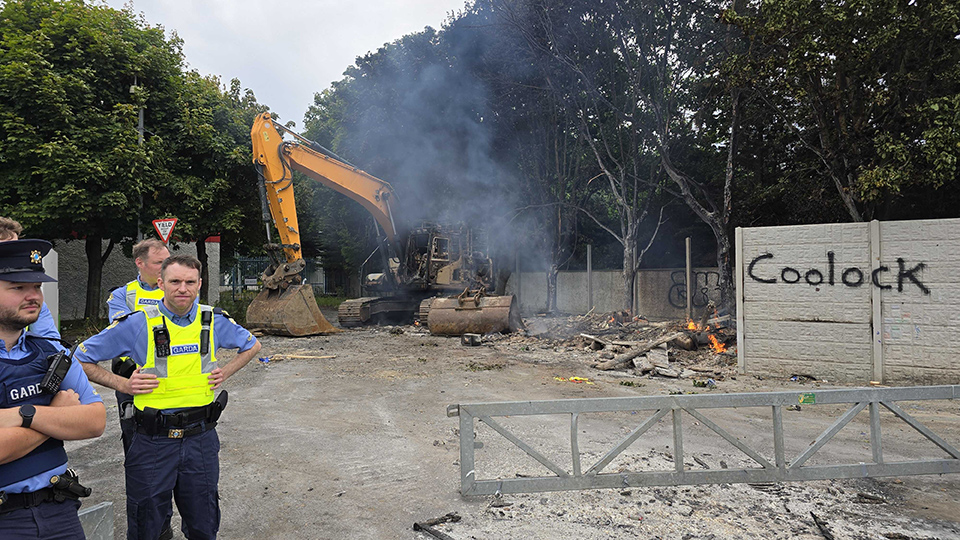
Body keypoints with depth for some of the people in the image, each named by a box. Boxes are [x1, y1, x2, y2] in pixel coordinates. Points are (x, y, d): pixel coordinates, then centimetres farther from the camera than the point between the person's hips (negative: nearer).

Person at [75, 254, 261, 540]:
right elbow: (81, 358, 1)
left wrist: (225, 372, 5)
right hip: (153, 441, -2)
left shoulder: (215, 321, -1)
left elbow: (252, 346, 17)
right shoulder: (137, 324, -9)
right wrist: (122, 384, -7)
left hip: (201, 438, 2)